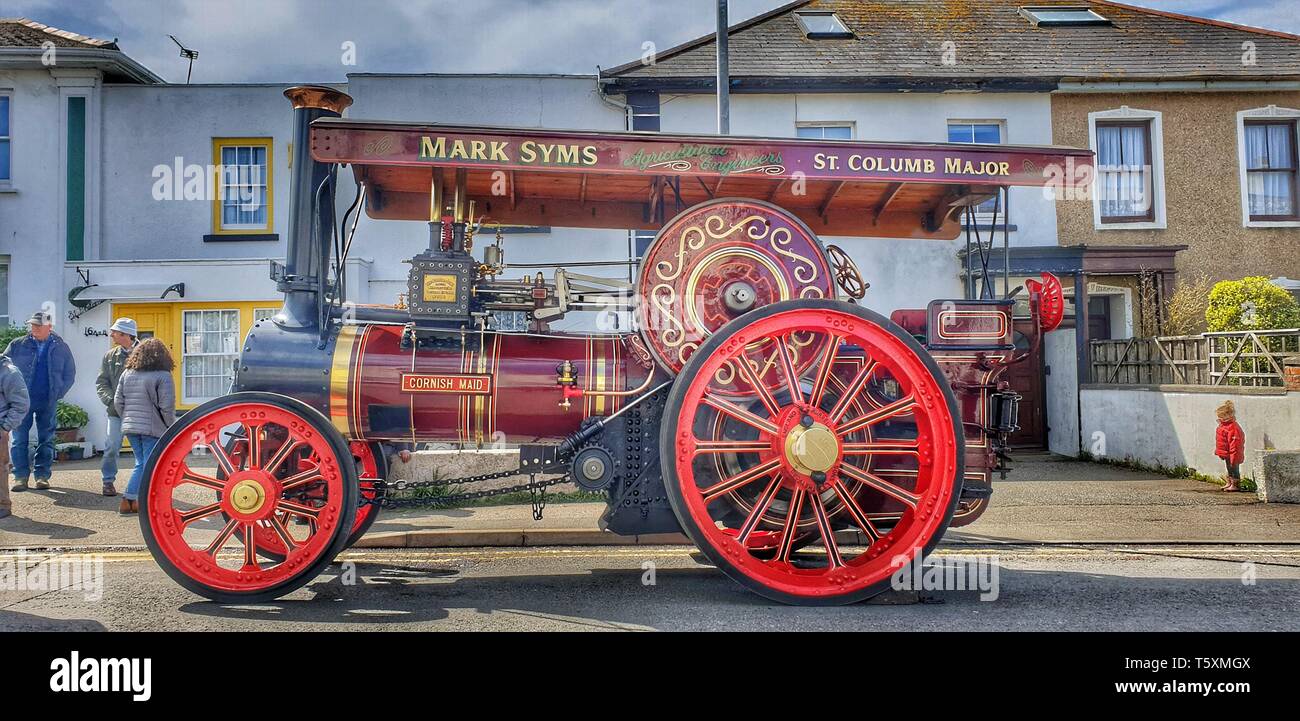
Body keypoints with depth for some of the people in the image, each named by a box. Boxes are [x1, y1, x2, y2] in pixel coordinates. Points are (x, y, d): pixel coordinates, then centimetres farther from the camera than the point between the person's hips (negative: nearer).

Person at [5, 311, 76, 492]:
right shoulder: (17, 345, 3)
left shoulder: (60, 347, 5)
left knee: (46, 439, 5)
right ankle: (20, 476, 4)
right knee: (19, 438, -2)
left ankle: (43, 475, 13)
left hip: (48, 402, 1)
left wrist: (58, 393, 0)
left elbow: (70, 374, 11)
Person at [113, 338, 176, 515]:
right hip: (153, 428, -6)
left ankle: (128, 500, 12)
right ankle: (140, 503, 1)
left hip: (130, 427, 6)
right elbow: (167, 407, -14)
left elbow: (118, 402, 12)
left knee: (141, 463, 17)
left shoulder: (127, 374, 10)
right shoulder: (163, 376, -10)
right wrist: (171, 427, -1)